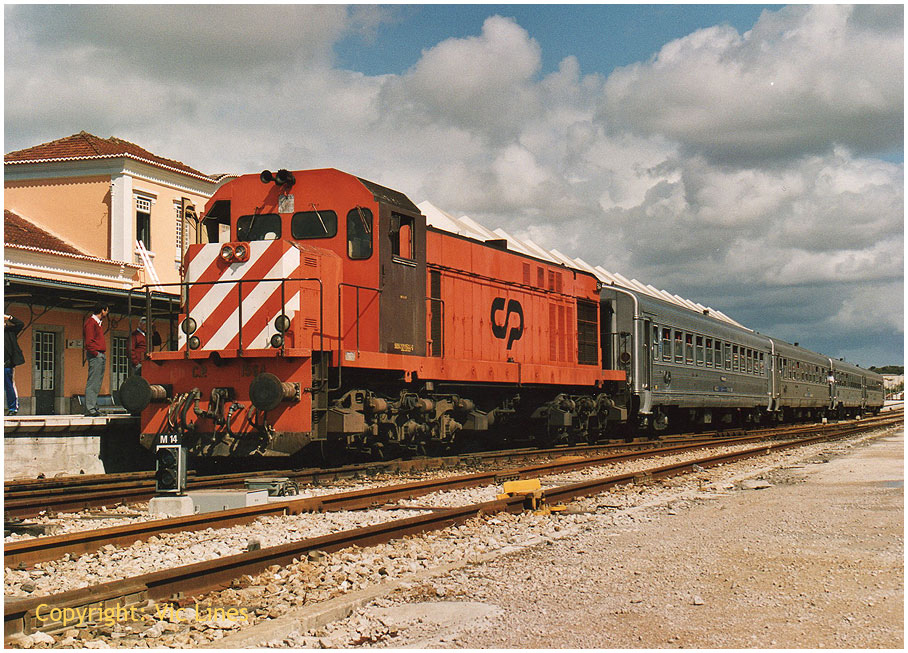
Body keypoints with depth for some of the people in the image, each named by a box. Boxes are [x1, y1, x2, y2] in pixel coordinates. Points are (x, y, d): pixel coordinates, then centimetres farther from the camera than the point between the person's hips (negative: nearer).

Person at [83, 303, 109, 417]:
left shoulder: (99, 322, 20)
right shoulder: (91, 323, -10)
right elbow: (89, 342, -17)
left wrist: (103, 354, 14)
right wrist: (96, 354, -15)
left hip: (101, 355, 10)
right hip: (95, 355, -10)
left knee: (97, 383, 9)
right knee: (92, 382, -11)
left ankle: (93, 408, 12)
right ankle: (89, 409, -12)